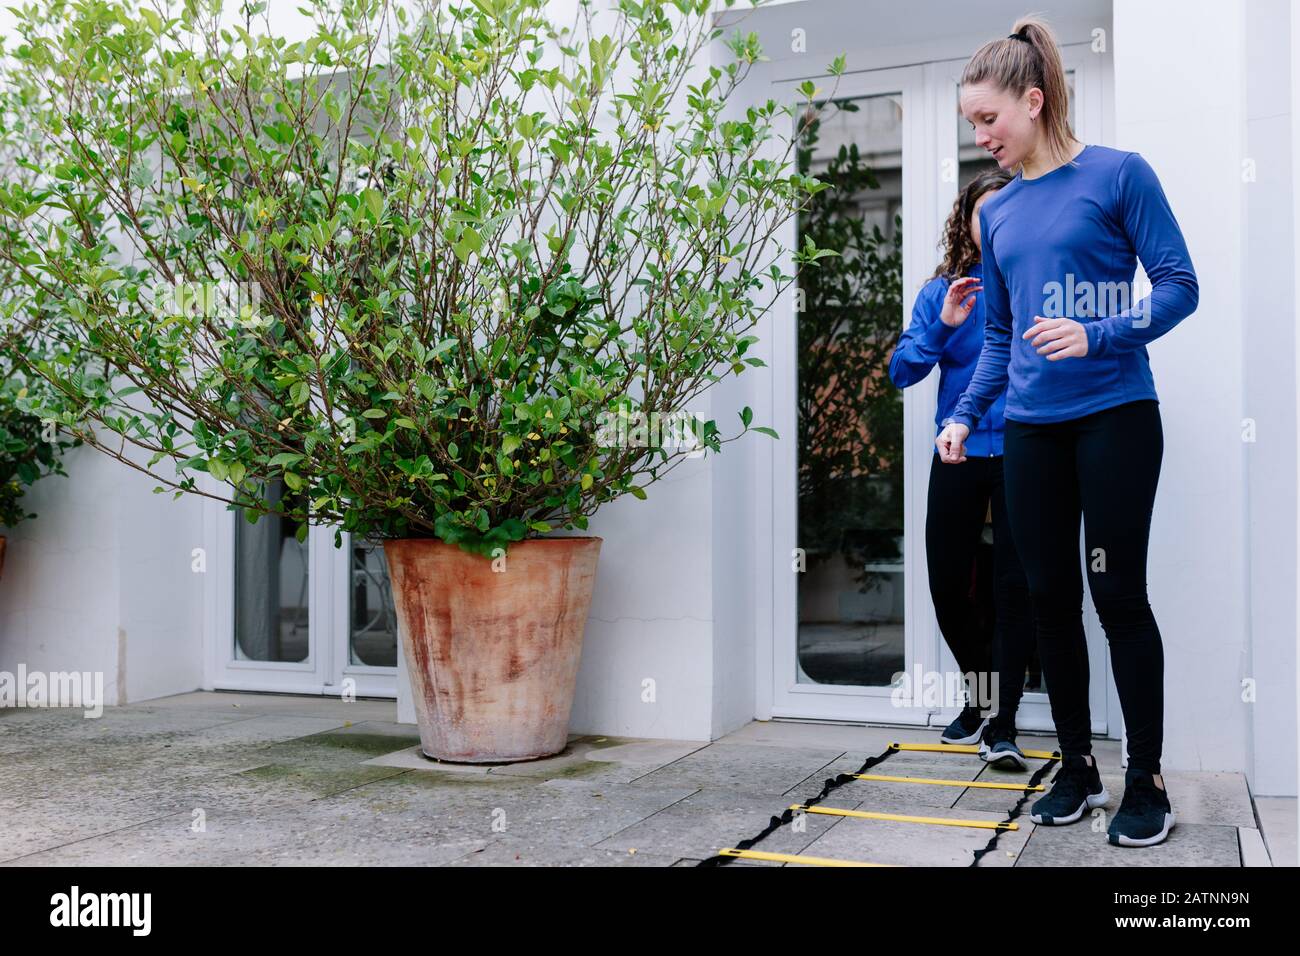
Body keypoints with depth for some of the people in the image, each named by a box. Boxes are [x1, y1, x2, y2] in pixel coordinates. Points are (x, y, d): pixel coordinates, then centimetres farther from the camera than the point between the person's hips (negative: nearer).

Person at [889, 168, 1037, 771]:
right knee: (947, 584, 7)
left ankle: (1002, 724, 1)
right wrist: (943, 326, -13)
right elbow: (902, 371, 0)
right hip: (960, 454, 3)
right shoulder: (942, 291, 7)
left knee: (1016, 586, -6)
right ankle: (978, 695, 30)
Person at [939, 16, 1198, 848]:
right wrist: (965, 416, 5)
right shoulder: (997, 211, 12)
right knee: (1051, 597, 7)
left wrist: (1095, 336, -21)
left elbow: (1179, 286, -6)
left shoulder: (1118, 174, -3)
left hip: (1114, 415, -5)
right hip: (1030, 428, 5)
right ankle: (1078, 766, 19)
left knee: (1118, 593, -3)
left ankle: (1147, 781, 10)